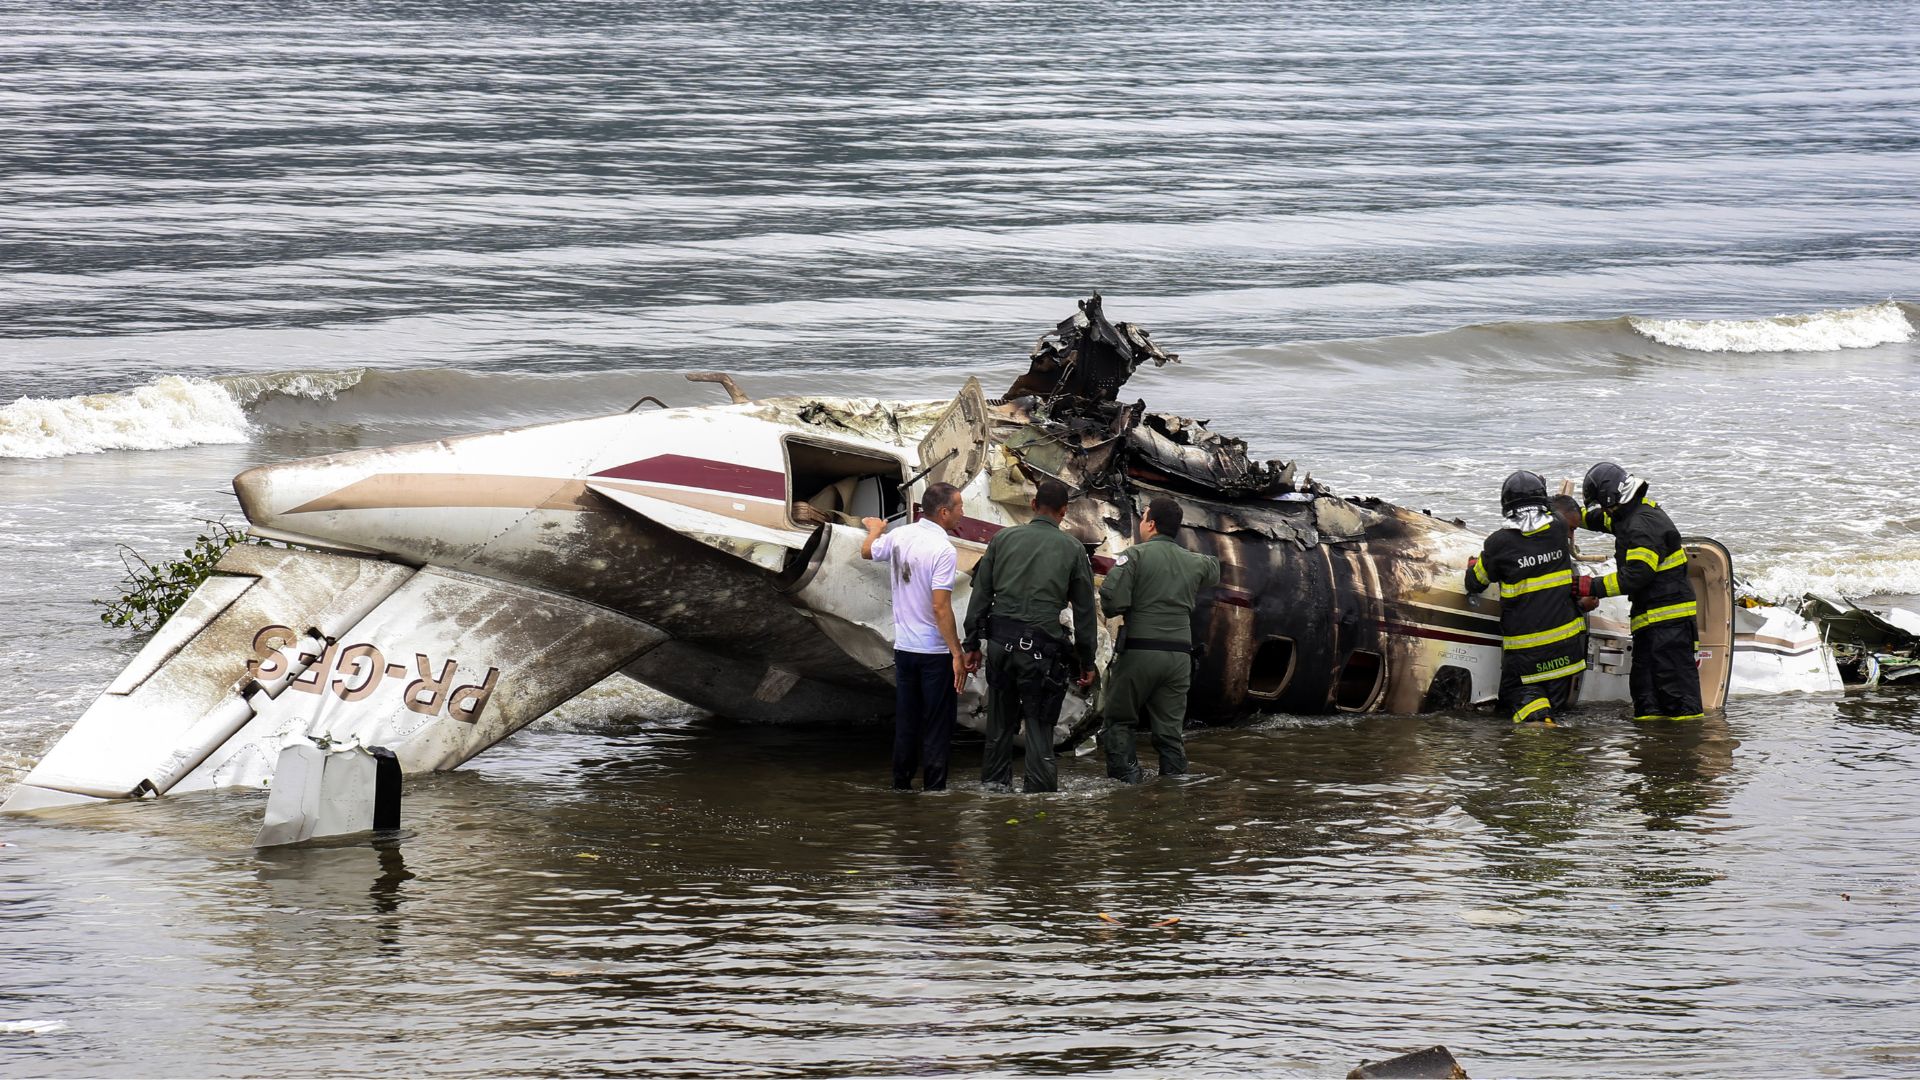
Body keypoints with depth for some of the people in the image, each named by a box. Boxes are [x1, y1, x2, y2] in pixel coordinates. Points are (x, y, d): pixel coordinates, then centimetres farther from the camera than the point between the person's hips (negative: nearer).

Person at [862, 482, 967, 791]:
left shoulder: (899, 536, 1)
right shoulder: (942, 549, -20)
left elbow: (868, 551, 24)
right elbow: (941, 608, -23)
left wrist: (875, 529, 46)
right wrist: (957, 654, -19)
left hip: (904, 647, 7)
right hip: (936, 650, -7)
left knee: (905, 722, 15)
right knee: (937, 725, 1)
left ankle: (901, 783, 20)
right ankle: (934, 787, 1)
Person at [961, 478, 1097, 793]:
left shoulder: (1003, 539, 6)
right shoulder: (1072, 549, 2)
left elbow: (981, 594, 7)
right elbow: (1084, 611, 5)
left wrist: (972, 643, 12)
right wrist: (1087, 661, 12)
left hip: (1001, 641, 2)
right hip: (1041, 649, -2)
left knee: (999, 724, 13)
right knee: (1039, 727, 2)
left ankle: (993, 786, 17)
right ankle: (1040, 793, -1)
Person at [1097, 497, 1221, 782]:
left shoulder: (1137, 555, -6)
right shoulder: (1193, 562, 11)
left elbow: (1112, 596, -18)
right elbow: (1214, 571, 36)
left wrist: (1111, 610, 4)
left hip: (1139, 651, -4)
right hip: (1179, 655, 4)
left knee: (1118, 721, 8)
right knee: (1170, 729, 9)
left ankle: (1125, 776, -4)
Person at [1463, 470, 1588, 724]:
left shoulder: (1499, 543, -14)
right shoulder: (1558, 530, -6)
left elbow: (1475, 583, 1)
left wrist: (1472, 567, 24)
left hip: (1524, 642, -3)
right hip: (1566, 640, 3)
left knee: (1519, 692, 8)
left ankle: (1537, 719, -18)